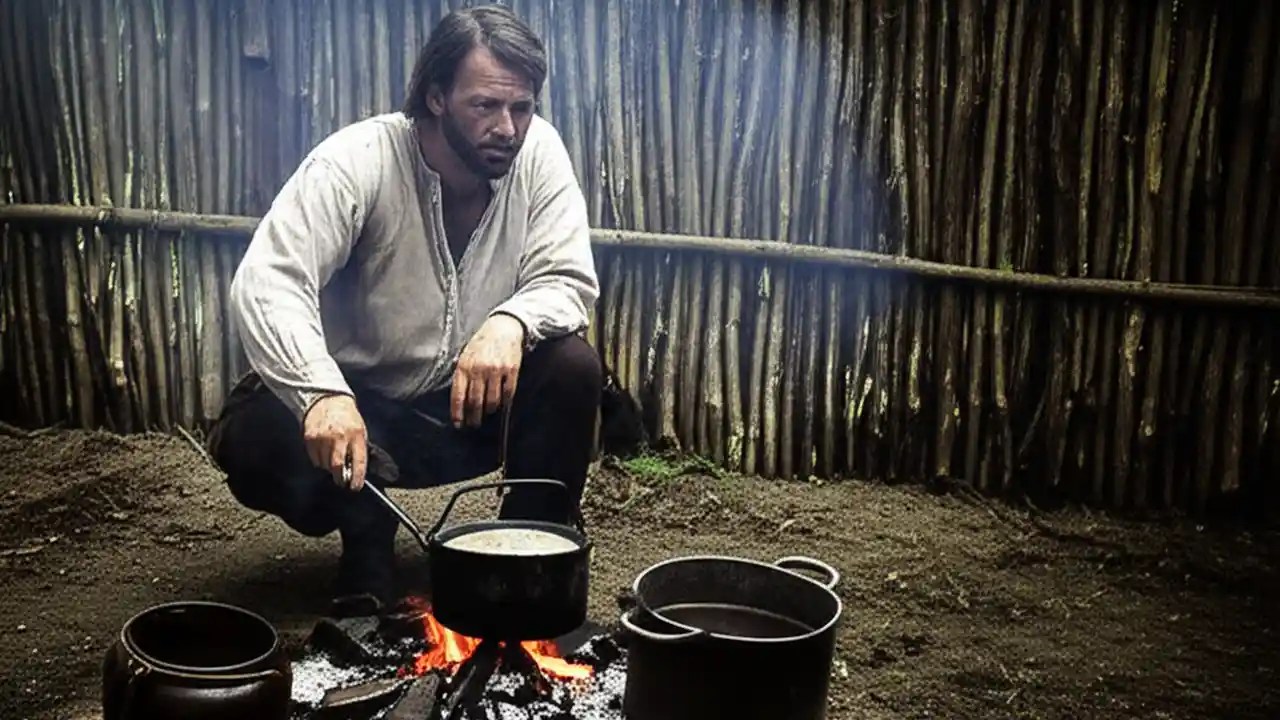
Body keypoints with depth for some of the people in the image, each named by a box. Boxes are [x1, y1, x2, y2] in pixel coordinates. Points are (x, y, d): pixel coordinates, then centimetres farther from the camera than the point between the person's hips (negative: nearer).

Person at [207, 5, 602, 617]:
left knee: (572, 368, -25)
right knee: (251, 438, -29)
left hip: (474, 404, 3)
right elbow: (265, 285, -31)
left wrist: (510, 322, -38)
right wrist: (323, 395, -48)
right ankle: (368, 539, 3)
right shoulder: (356, 161, -21)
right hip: (358, 405, -2)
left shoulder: (538, 151, -11)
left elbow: (570, 280, -14)